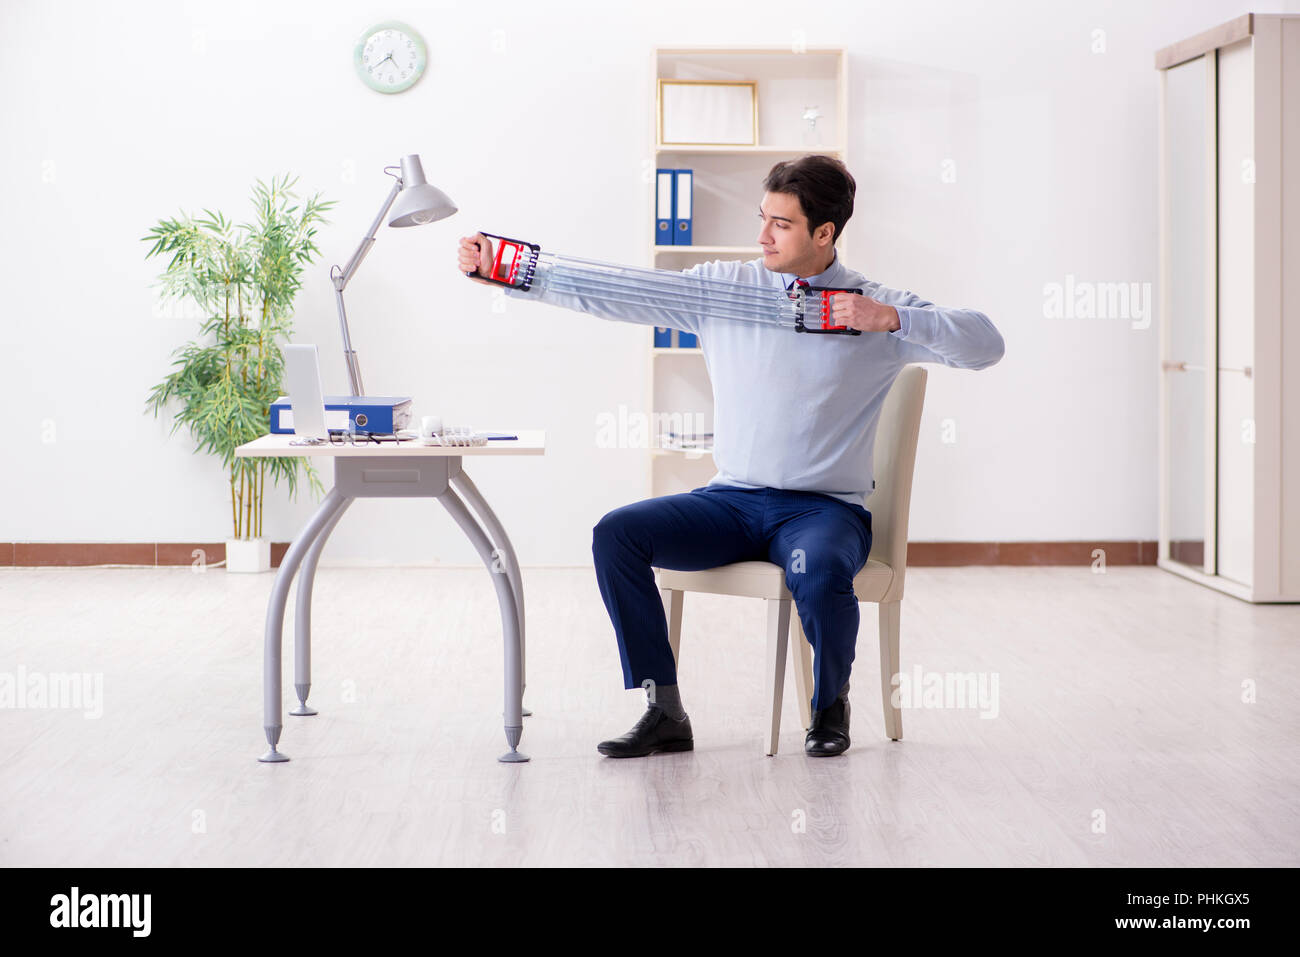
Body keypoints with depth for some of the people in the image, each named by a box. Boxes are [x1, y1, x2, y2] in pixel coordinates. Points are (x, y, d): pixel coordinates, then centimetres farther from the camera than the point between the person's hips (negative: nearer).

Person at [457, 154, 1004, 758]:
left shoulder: (876, 308, 0)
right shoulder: (722, 288, 7)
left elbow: (986, 345, -8)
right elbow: (612, 295, 4)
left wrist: (893, 320, -20)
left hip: (825, 507, -3)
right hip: (732, 501, 4)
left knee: (819, 571, -36)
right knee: (616, 534, -18)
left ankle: (831, 705, -4)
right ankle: (664, 711, -10)